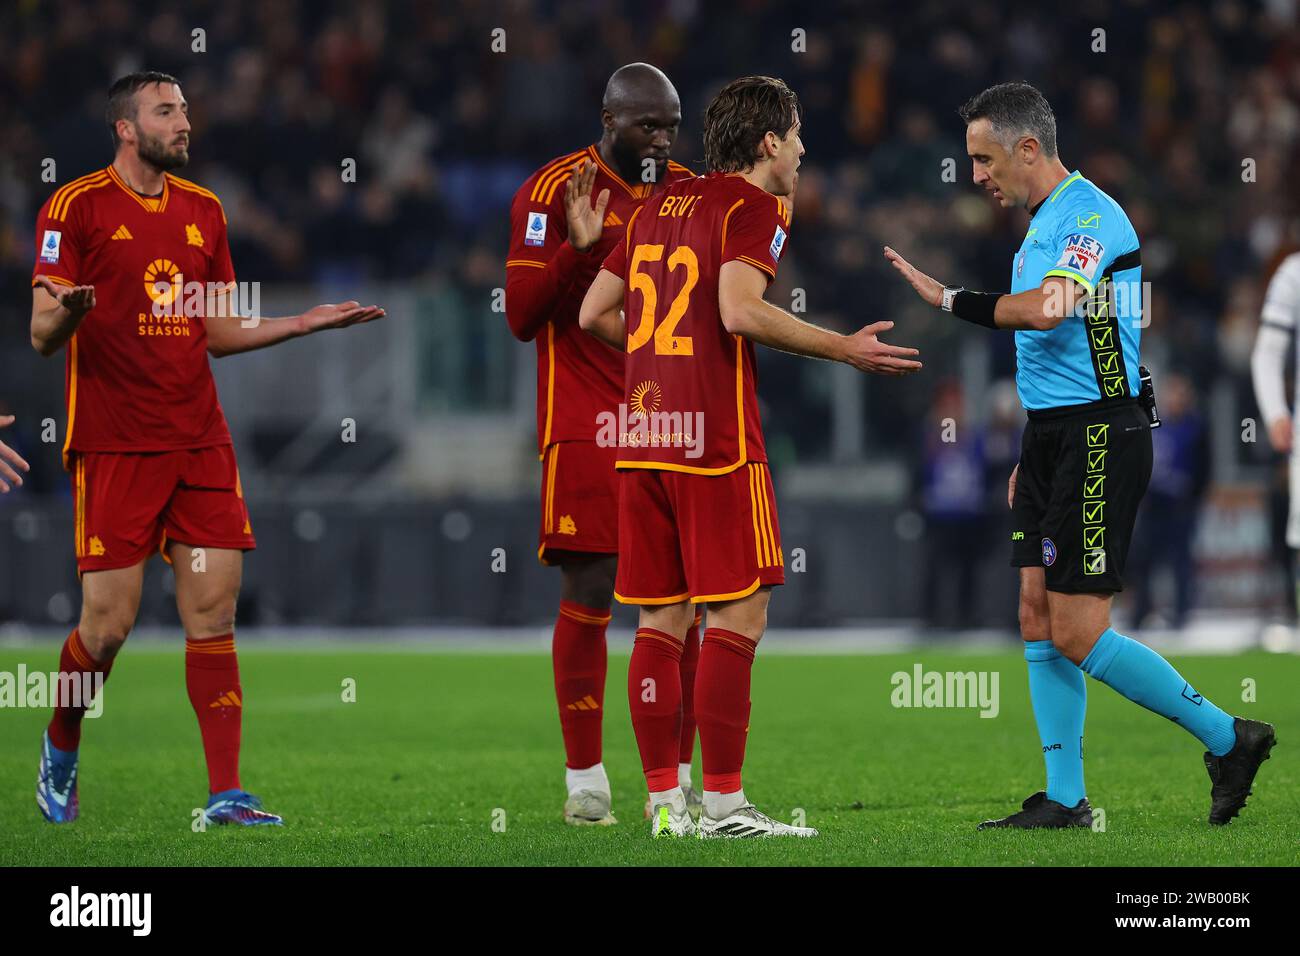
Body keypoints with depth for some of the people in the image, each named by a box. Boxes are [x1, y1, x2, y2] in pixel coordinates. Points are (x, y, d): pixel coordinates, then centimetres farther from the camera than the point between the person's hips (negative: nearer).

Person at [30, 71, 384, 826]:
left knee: (213, 611, -3)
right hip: (114, 445, -5)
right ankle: (61, 751, 22)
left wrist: (307, 323, 12)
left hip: (199, 440, 5)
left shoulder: (203, 211, 14)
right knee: (109, 622, -5)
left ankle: (226, 794, -2)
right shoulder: (77, 207, -4)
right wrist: (64, 315, -28)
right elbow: (42, 336, -6)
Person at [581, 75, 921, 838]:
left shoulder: (656, 207, 17)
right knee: (739, 615, -4)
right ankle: (723, 803, -7)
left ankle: (665, 801, 7)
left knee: (662, 621, 8)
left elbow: (595, 313, 17)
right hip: (715, 439, -8)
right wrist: (843, 349, -13)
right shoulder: (754, 206, -5)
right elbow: (739, 310, -20)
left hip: (643, 432, 8)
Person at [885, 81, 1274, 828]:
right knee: (1039, 620, 6)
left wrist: (949, 298, -19)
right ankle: (1065, 799, 10)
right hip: (1051, 436, 10)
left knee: (1077, 633, -10)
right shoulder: (1042, 226, 17)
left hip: (1099, 440, -10)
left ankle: (1229, 739, 3)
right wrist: (1032, 457, 24)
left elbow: (1048, 310, -30)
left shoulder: (1091, 215, -14)